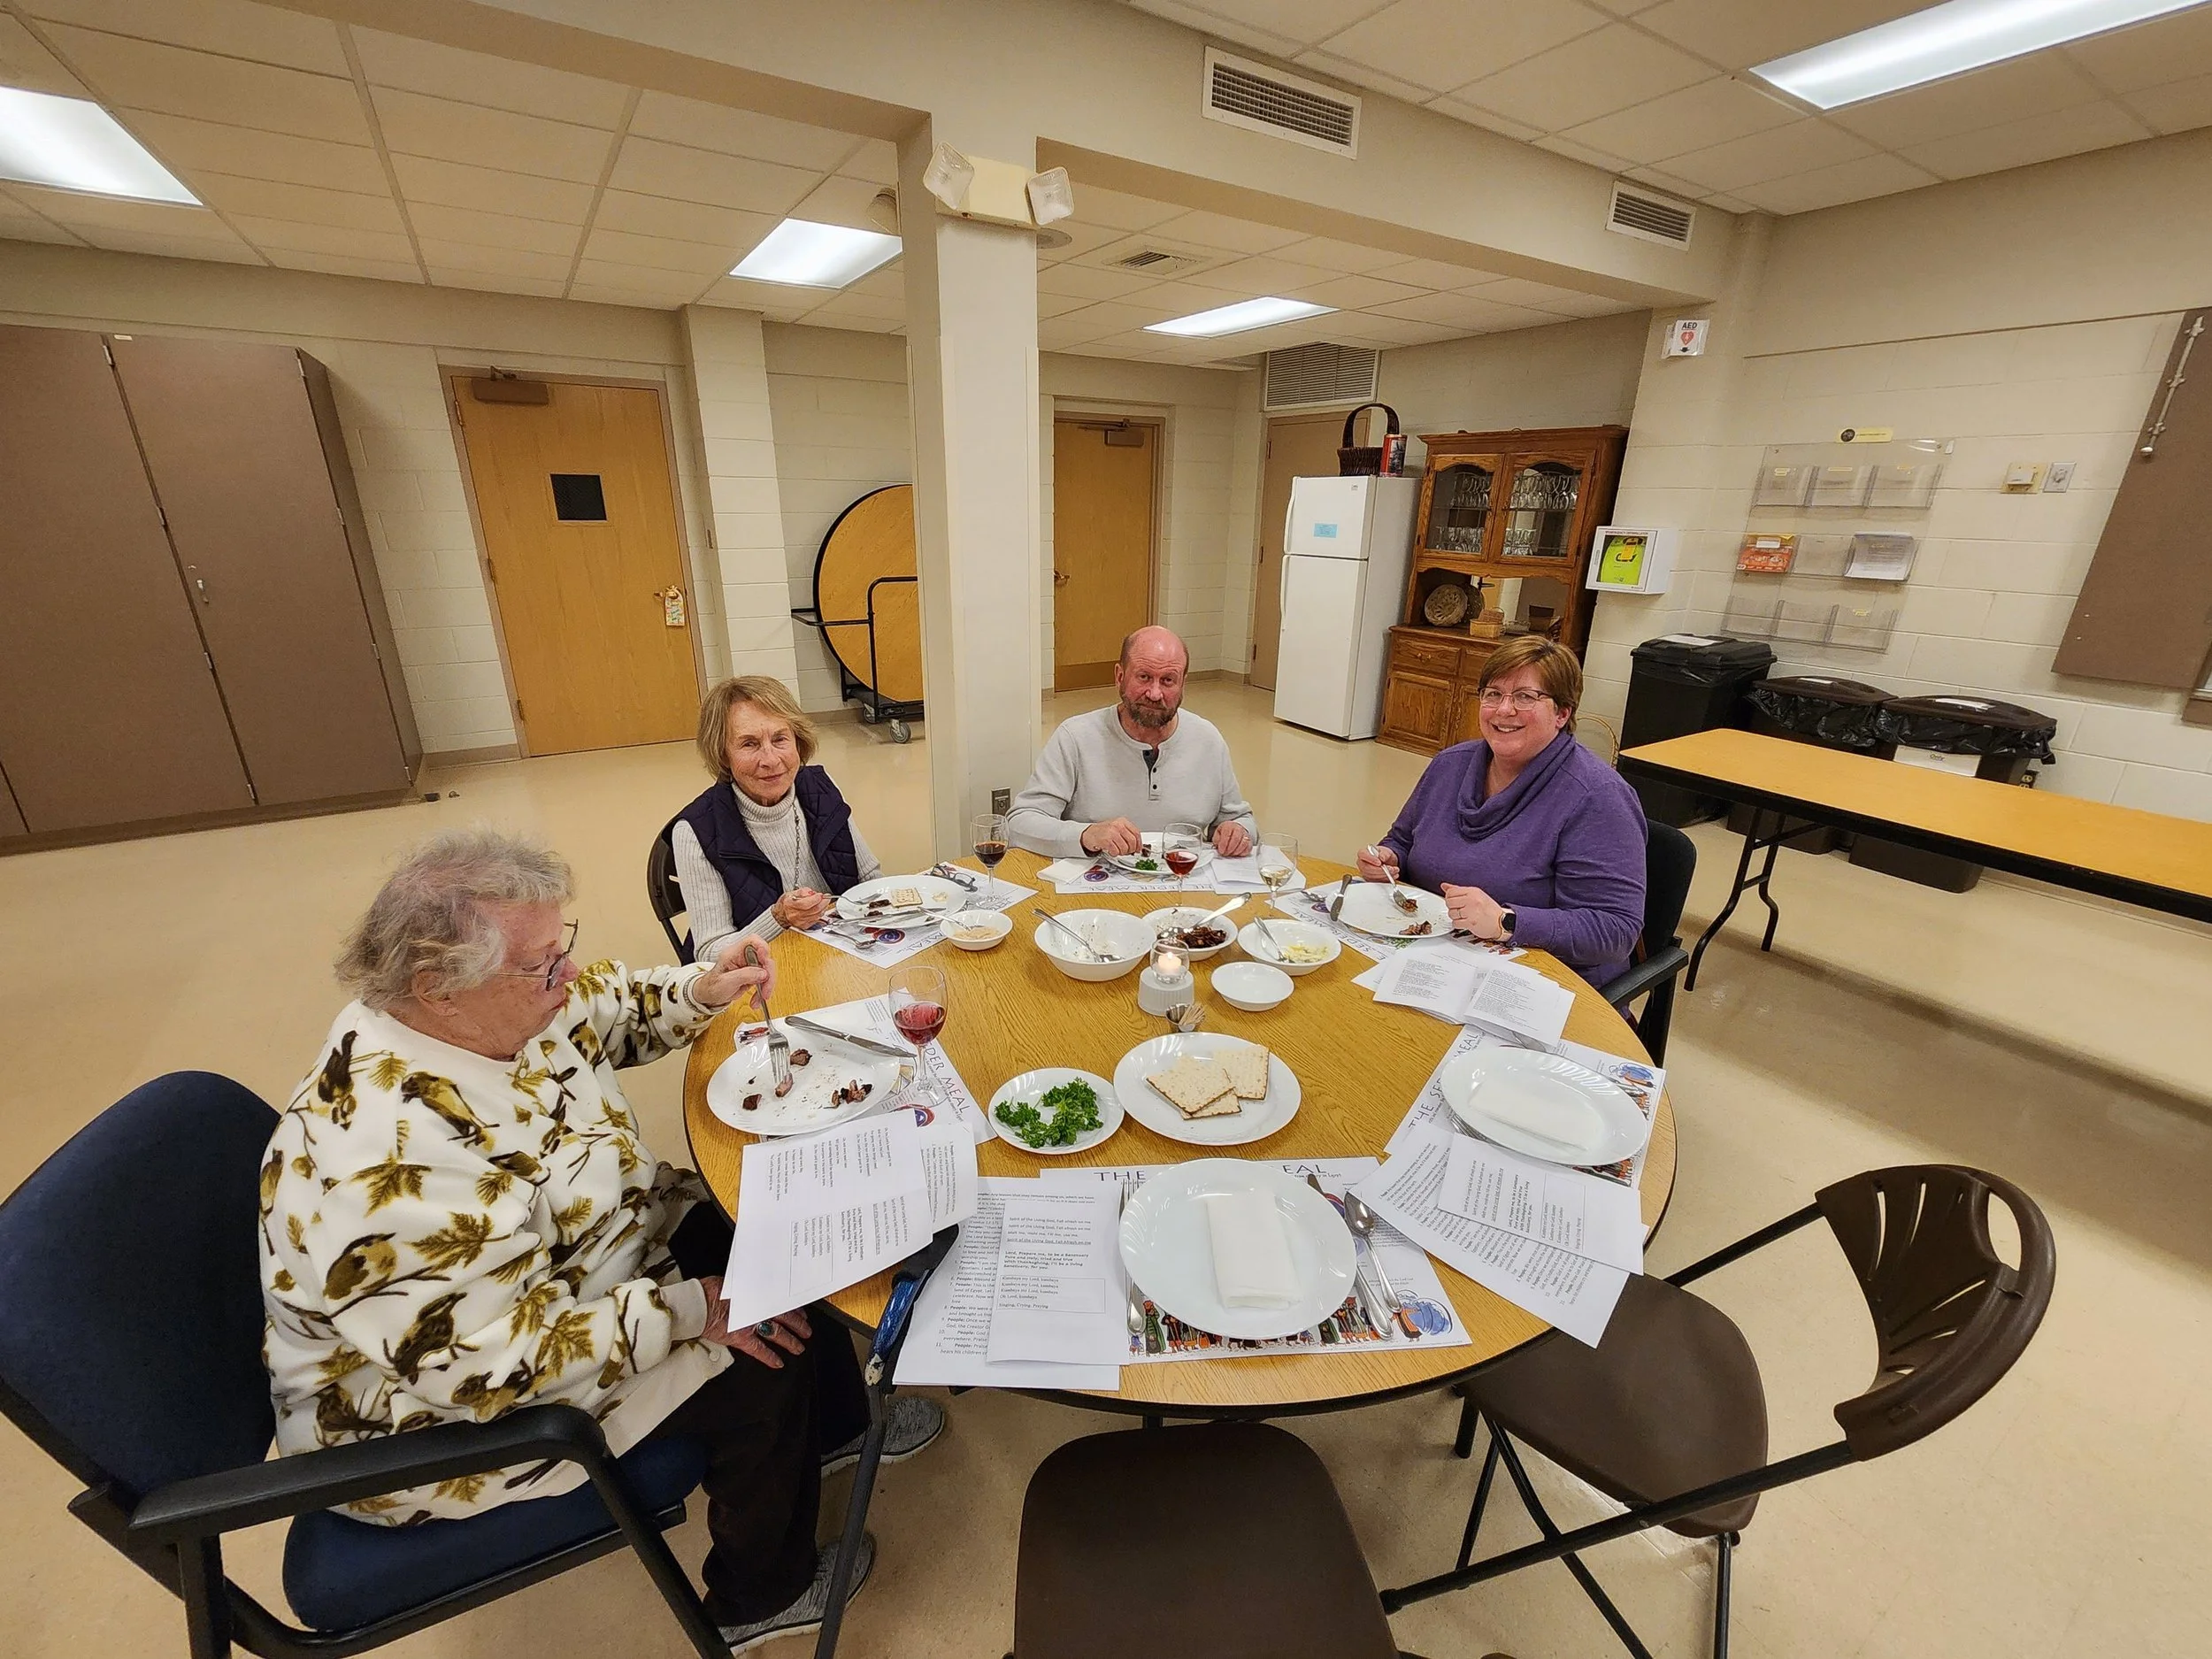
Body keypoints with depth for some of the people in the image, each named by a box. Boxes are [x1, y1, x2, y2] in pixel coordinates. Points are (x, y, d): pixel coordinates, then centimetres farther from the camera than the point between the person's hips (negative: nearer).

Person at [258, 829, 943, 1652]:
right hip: (451, 1407, -8)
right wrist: (689, 1309, -26)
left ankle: (837, 1425, 33)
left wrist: (698, 990, -10)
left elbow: (603, 1012, 8)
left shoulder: (490, 1011, -13)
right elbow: (493, 1363, -34)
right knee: (760, 1365, -12)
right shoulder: (388, 1162, -38)